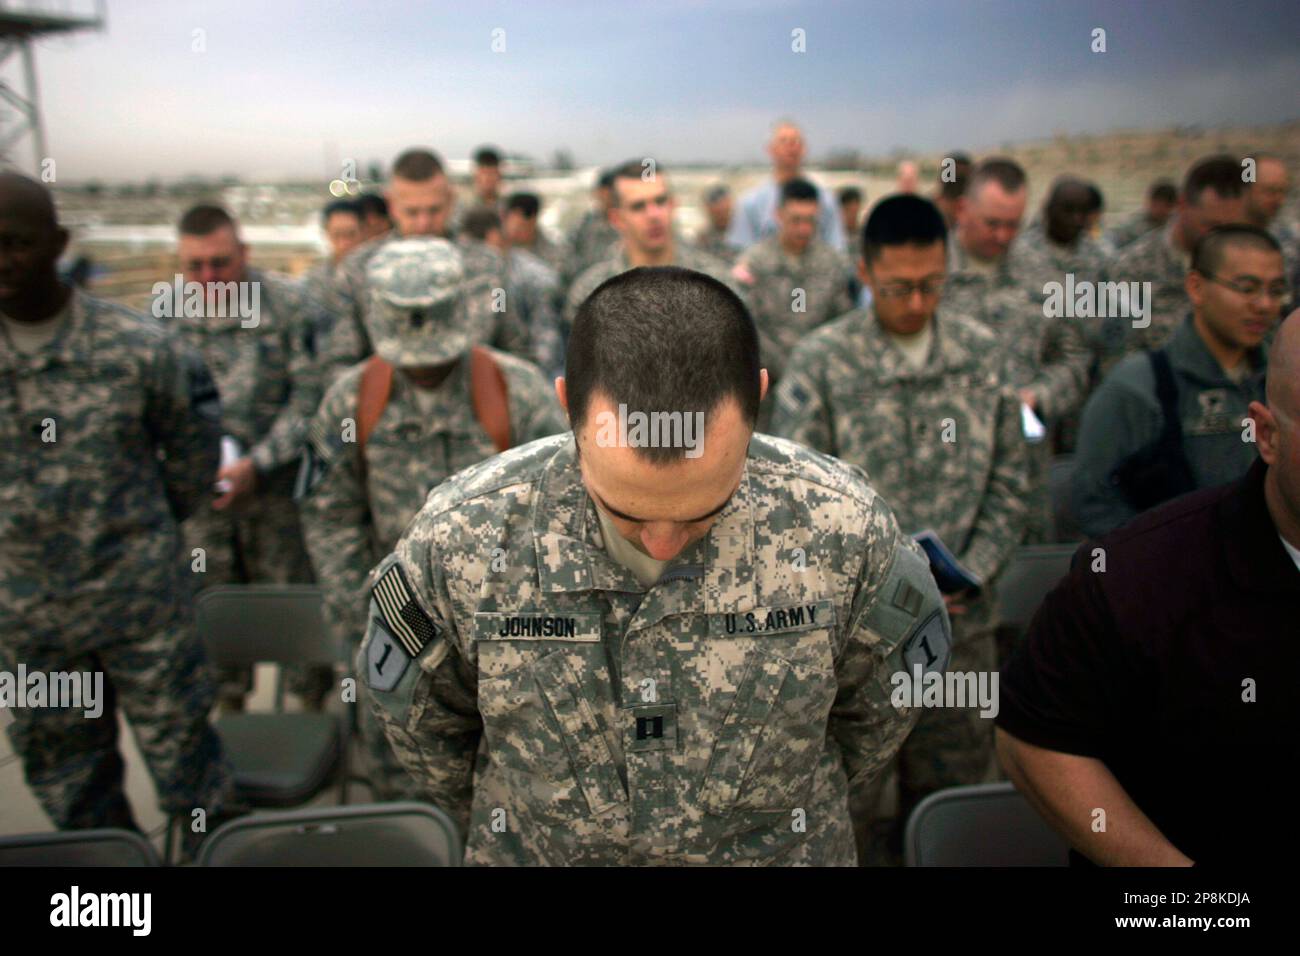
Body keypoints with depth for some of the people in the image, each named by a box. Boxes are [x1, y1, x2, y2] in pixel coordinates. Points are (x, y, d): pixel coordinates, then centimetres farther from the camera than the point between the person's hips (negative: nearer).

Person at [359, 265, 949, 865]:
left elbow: (877, 713, -4)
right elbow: (421, 724, -5)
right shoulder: (457, 539, -25)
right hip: (539, 850, 1)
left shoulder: (845, 530, -25)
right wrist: (498, 823, 8)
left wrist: (793, 814, 8)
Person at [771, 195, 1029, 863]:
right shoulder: (821, 362, -6)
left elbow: (1008, 485, 7)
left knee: (952, 791, 13)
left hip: (961, 623, 3)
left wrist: (969, 577, -6)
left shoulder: (982, 352, 3)